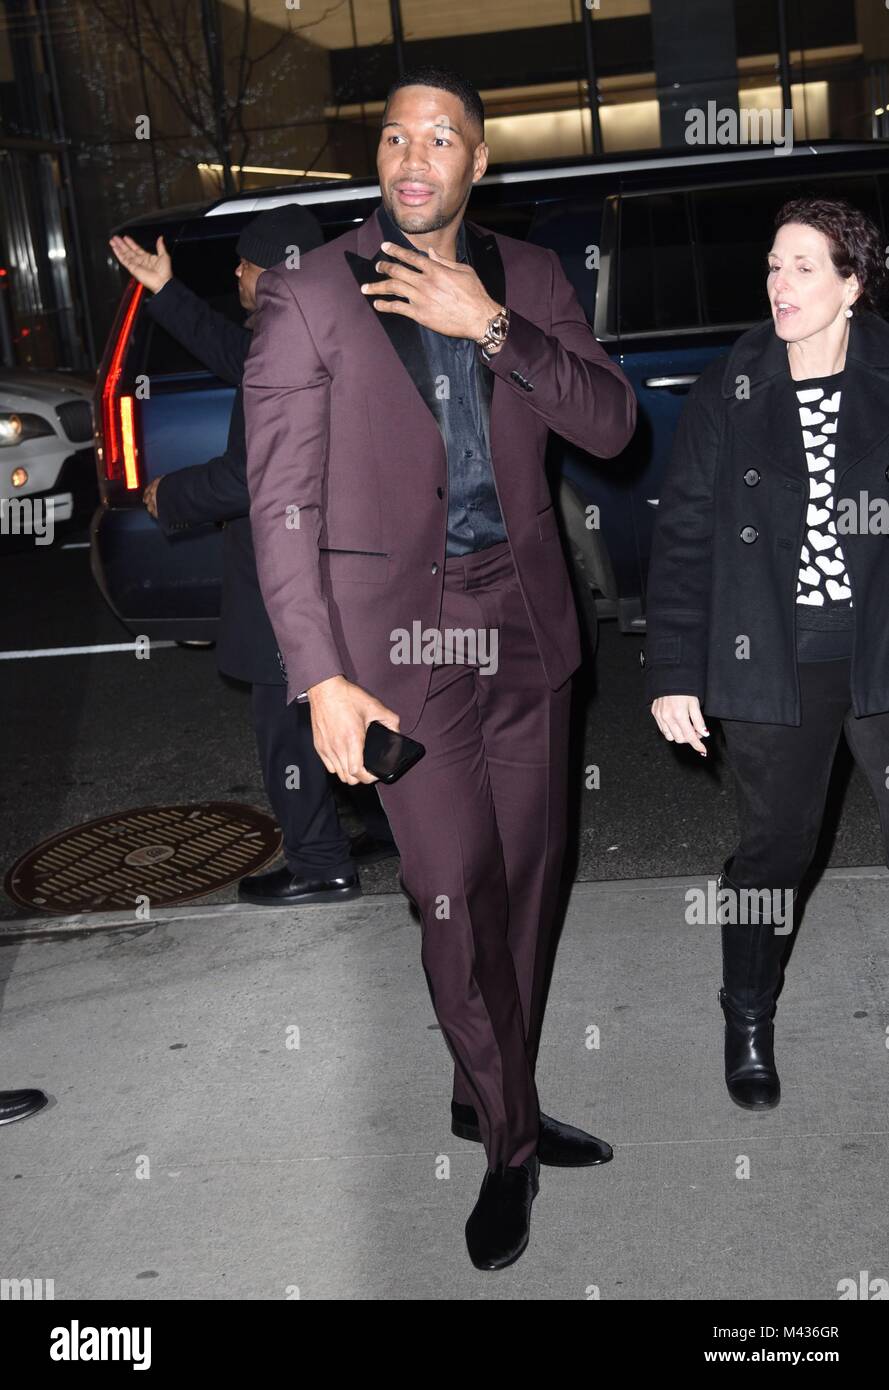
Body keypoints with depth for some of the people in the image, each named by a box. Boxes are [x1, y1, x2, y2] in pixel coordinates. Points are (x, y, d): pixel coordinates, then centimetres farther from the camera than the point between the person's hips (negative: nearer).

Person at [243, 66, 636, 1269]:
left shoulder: (528, 279, 5)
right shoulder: (307, 299, -7)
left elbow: (609, 425, -4)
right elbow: (282, 505, -9)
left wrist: (491, 328, -17)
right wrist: (322, 678, -14)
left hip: (524, 622, 4)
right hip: (401, 636, -4)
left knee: (525, 881, 13)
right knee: (457, 898, -2)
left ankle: (493, 1102, 34)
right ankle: (509, 1141, 19)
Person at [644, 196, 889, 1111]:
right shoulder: (727, 395, 2)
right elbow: (683, 540, 2)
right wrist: (673, 674, -3)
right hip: (773, 659, 0)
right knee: (774, 845, 8)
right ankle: (748, 1027, 29)